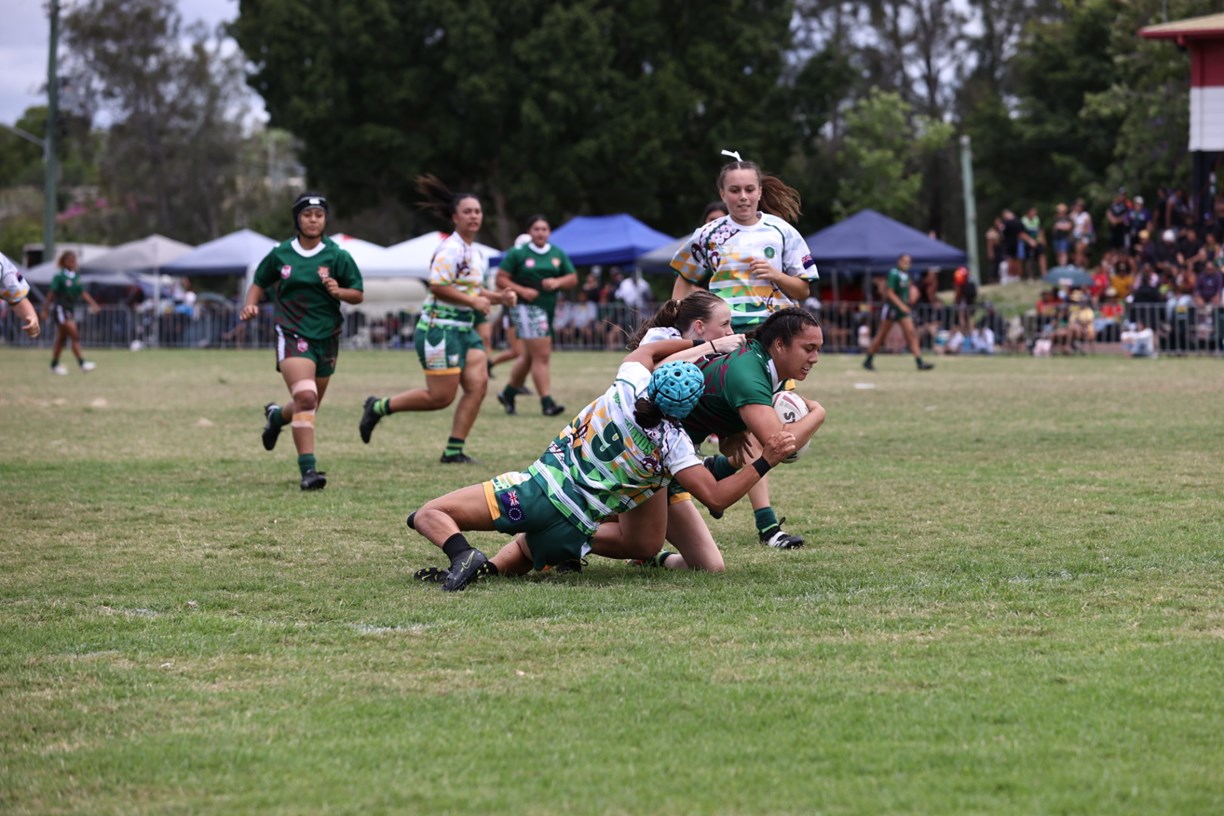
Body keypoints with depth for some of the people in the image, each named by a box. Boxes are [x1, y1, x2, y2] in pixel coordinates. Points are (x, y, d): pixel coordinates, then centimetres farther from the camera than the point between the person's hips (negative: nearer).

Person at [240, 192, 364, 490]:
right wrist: (250, 305, -4)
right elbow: (259, 283, 15)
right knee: (305, 397, -24)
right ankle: (308, 468, -23)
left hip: (326, 337, 3)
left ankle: (277, 416, 52)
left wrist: (339, 291, -18)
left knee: (309, 406, 15)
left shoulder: (337, 256, -1)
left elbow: (359, 294, 2)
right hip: (292, 334, -3)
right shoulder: (280, 255, 1)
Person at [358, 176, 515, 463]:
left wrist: (498, 297, 9)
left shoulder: (475, 253, 15)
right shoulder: (451, 249, -15)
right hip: (439, 328, -9)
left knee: (478, 383, -6)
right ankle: (378, 407, 12)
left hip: (464, 330, 9)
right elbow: (438, 286, -22)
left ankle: (454, 451, 0)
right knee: (441, 396, -8)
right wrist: (474, 301, -18)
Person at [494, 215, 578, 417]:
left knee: (529, 356, 16)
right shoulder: (518, 253, -3)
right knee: (542, 355, -13)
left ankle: (508, 393, 32)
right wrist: (521, 290, -18)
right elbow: (501, 279, -4)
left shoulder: (558, 254, 11)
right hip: (527, 308, -6)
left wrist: (558, 282, -11)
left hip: (550, 309, 6)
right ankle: (547, 402, -13)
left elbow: (573, 279, 10)